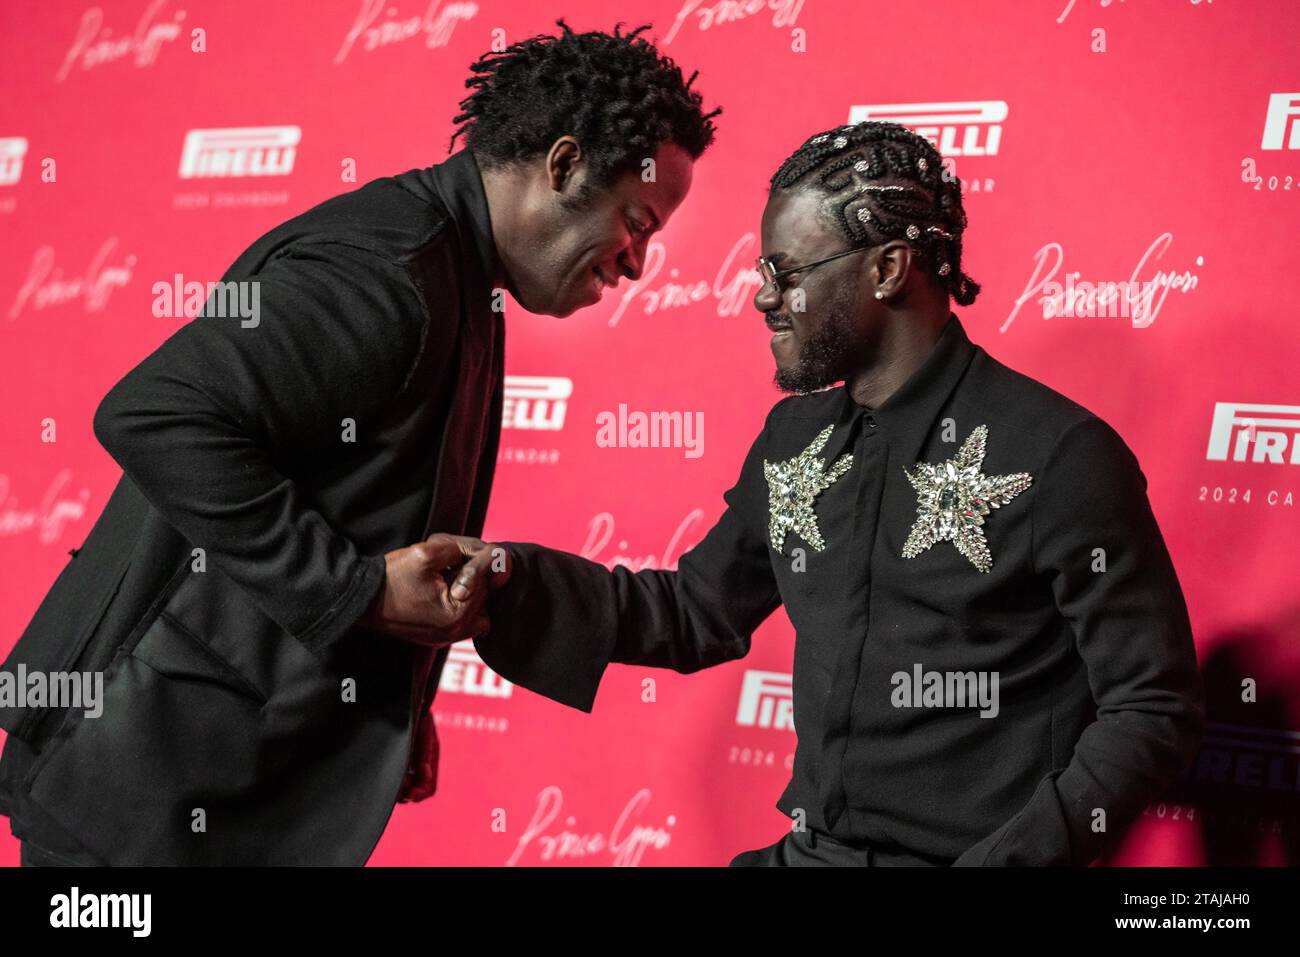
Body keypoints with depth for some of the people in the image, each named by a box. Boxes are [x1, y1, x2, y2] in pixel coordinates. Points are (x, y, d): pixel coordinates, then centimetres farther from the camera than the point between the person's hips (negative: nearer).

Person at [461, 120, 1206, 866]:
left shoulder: (1059, 454, -14)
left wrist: (1010, 856, -21)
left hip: (969, 850, -5)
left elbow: (1156, 709, -11)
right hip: (808, 849, 5)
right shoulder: (794, 437, 6)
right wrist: (514, 579, 6)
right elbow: (697, 614, 17)